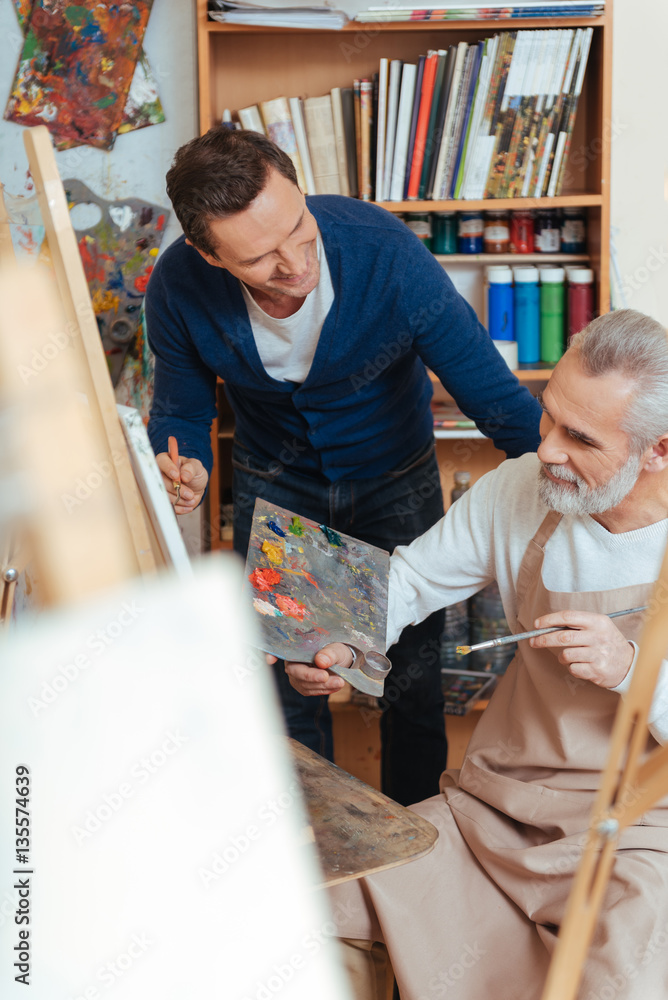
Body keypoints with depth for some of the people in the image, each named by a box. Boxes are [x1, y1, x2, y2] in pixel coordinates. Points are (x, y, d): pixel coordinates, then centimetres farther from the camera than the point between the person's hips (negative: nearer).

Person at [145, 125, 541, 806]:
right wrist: (183, 469, -29)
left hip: (395, 481, -1)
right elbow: (181, 410, -5)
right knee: (286, 680, 5)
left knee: (412, 677, 6)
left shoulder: (386, 252, -32)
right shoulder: (179, 288, -24)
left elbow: (496, 396, -25)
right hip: (275, 487, 1)